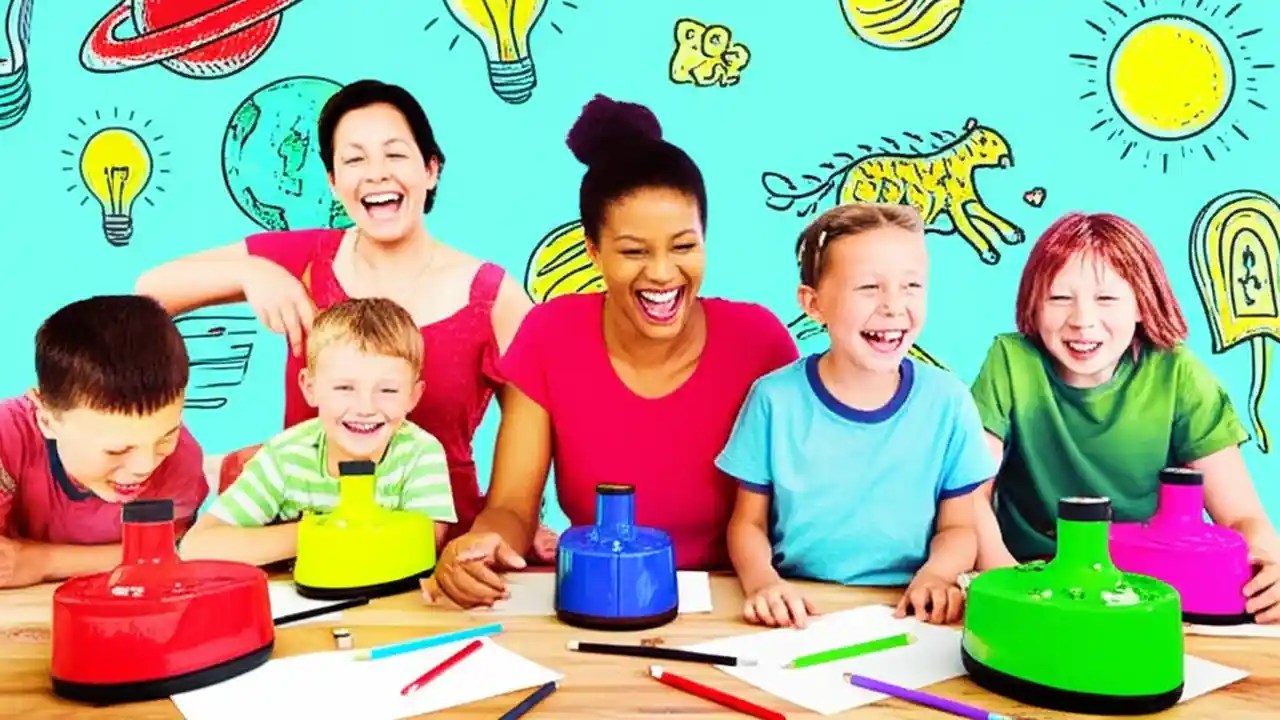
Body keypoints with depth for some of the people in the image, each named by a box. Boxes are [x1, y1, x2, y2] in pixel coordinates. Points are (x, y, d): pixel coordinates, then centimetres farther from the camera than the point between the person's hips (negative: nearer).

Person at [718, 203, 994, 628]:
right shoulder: (775, 398, -5)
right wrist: (761, 580, -17)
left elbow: (957, 527, 6)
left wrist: (935, 575, -13)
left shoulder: (947, 401, -3)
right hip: (797, 613, -2)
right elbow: (748, 522, 2)